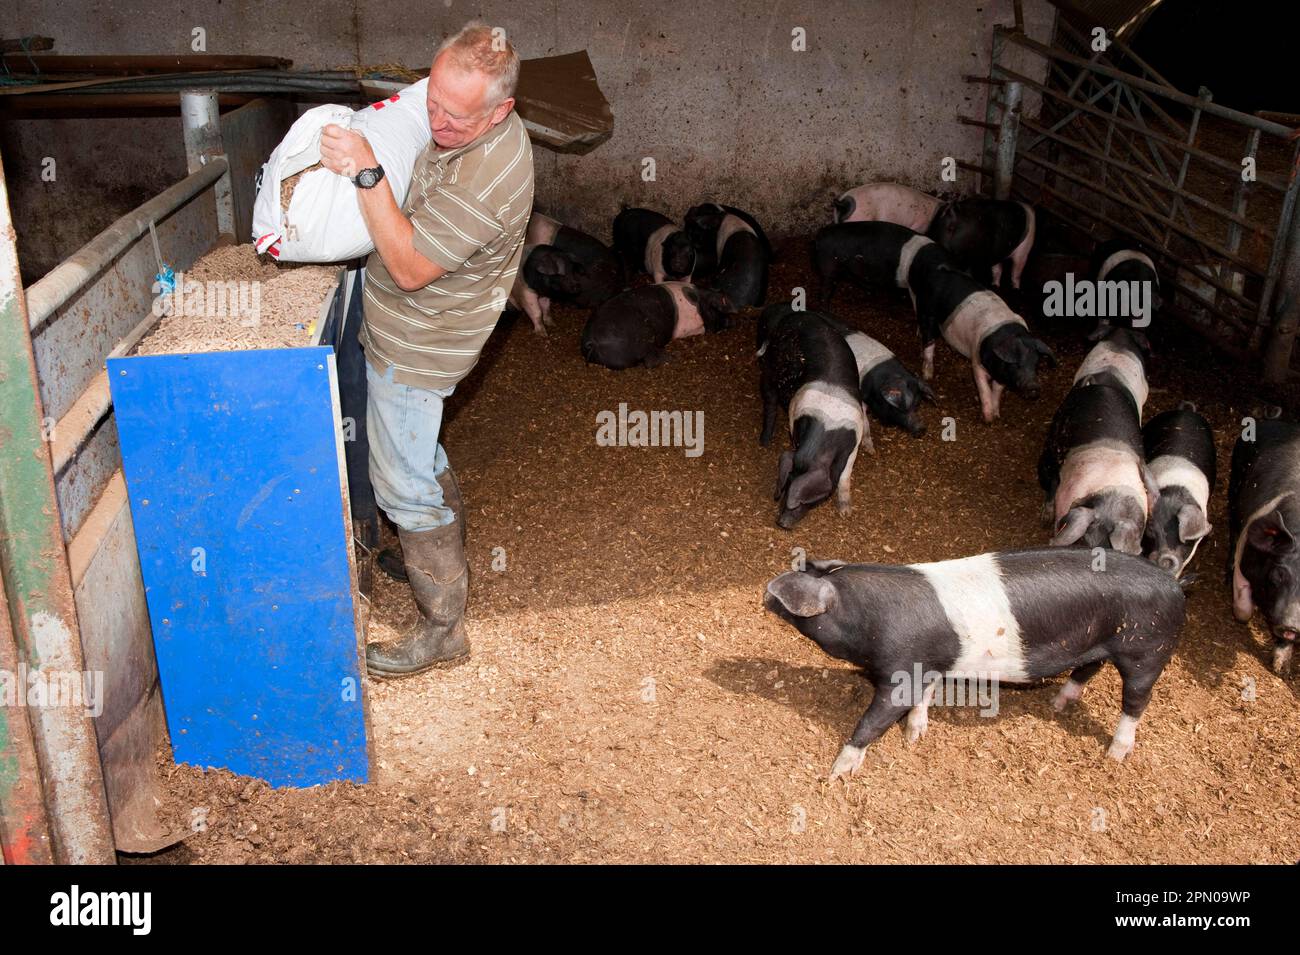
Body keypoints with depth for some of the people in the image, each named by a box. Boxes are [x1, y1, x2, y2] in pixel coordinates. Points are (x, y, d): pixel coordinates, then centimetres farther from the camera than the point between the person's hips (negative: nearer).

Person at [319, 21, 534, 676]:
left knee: (404, 486, 2)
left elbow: (410, 267, -30)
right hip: (414, 334, 10)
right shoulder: (475, 129, -4)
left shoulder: (483, 180, -34)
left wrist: (367, 173, -33)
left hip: (413, 350, -10)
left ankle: (442, 628, 17)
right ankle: (447, 553, 49)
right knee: (419, 457, 27)